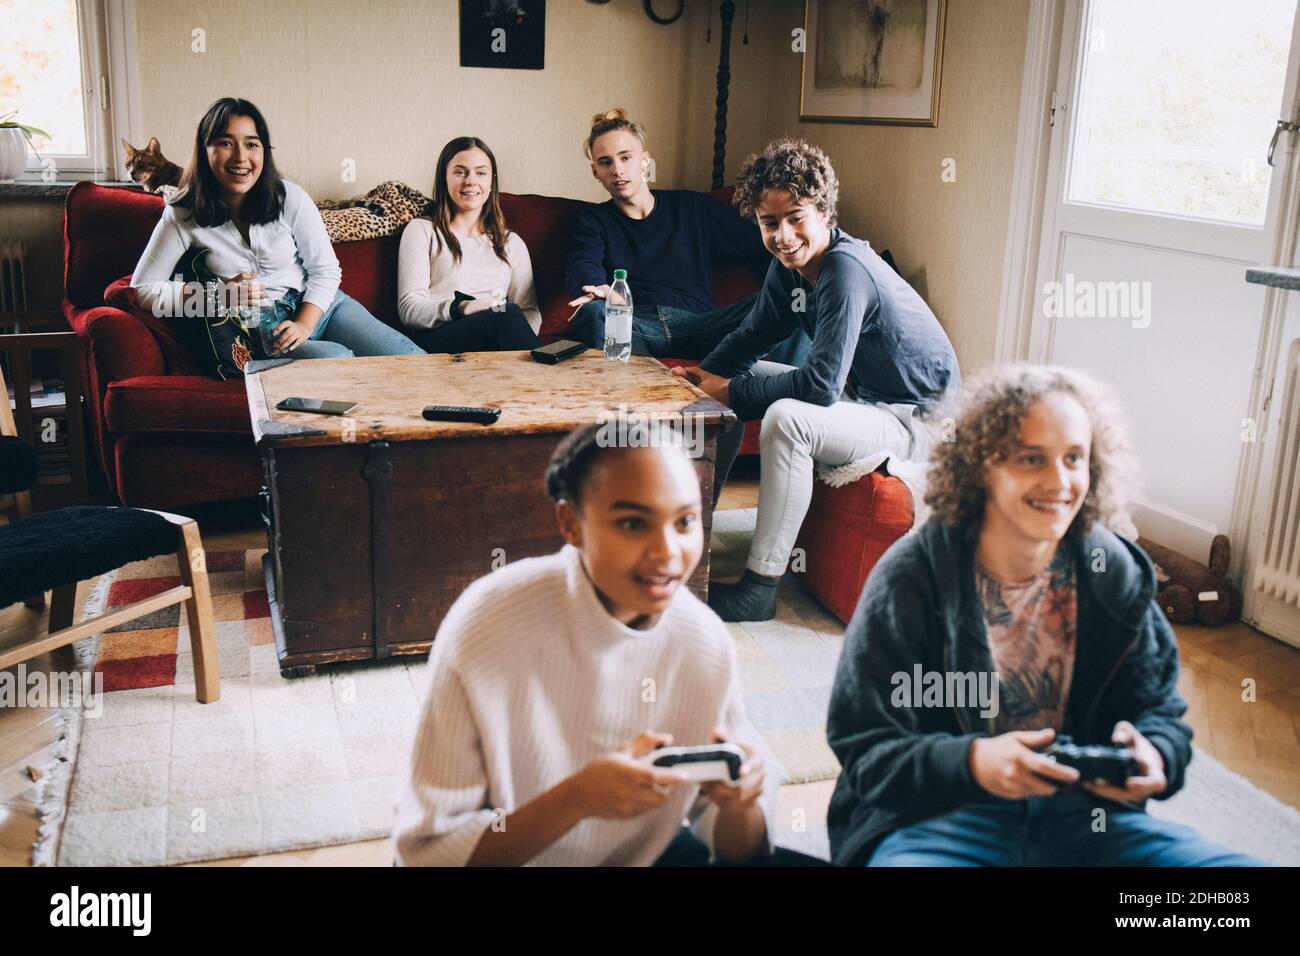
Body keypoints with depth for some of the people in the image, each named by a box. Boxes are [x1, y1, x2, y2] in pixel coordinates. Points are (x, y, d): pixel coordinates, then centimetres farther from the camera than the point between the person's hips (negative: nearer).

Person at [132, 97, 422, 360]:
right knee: (338, 361, -33)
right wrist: (221, 294, -15)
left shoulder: (290, 198, -2)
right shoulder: (183, 216, -4)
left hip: (318, 306, 3)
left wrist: (304, 324, -14)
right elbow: (144, 288, -3)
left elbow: (325, 270, 2)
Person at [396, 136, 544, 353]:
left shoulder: (512, 243, 28)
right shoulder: (422, 230, 15)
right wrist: (457, 309, -19)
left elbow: (530, 313, 16)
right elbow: (409, 309, 2)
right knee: (508, 314, -33)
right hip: (434, 340, -3)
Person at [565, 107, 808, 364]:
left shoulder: (693, 208, 23)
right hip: (630, 328, -1)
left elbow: (763, 248, 20)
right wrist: (599, 290, -28)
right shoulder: (594, 221, 20)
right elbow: (581, 269, -2)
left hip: (696, 322, 1)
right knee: (592, 312, -38)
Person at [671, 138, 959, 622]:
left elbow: (821, 384, -32)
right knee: (730, 379, 10)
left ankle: (759, 590, -25)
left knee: (786, 419, -34)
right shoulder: (789, 265, -1)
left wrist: (733, 392, -21)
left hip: (918, 419, -10)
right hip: (860, 393, 10)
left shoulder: (845, 270, -27)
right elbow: (754, 335, 13)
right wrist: (705, 373, -4)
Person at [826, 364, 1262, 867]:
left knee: (1233, 863, -15)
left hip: (1085, 811, 5)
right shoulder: (912, 575, -10)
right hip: (941, 815, -4)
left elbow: (1158, 706, 12)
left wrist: (1156, 755, -13)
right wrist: (971, 762, -27)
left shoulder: (1116, 574, 2)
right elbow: (862, 745, -9)